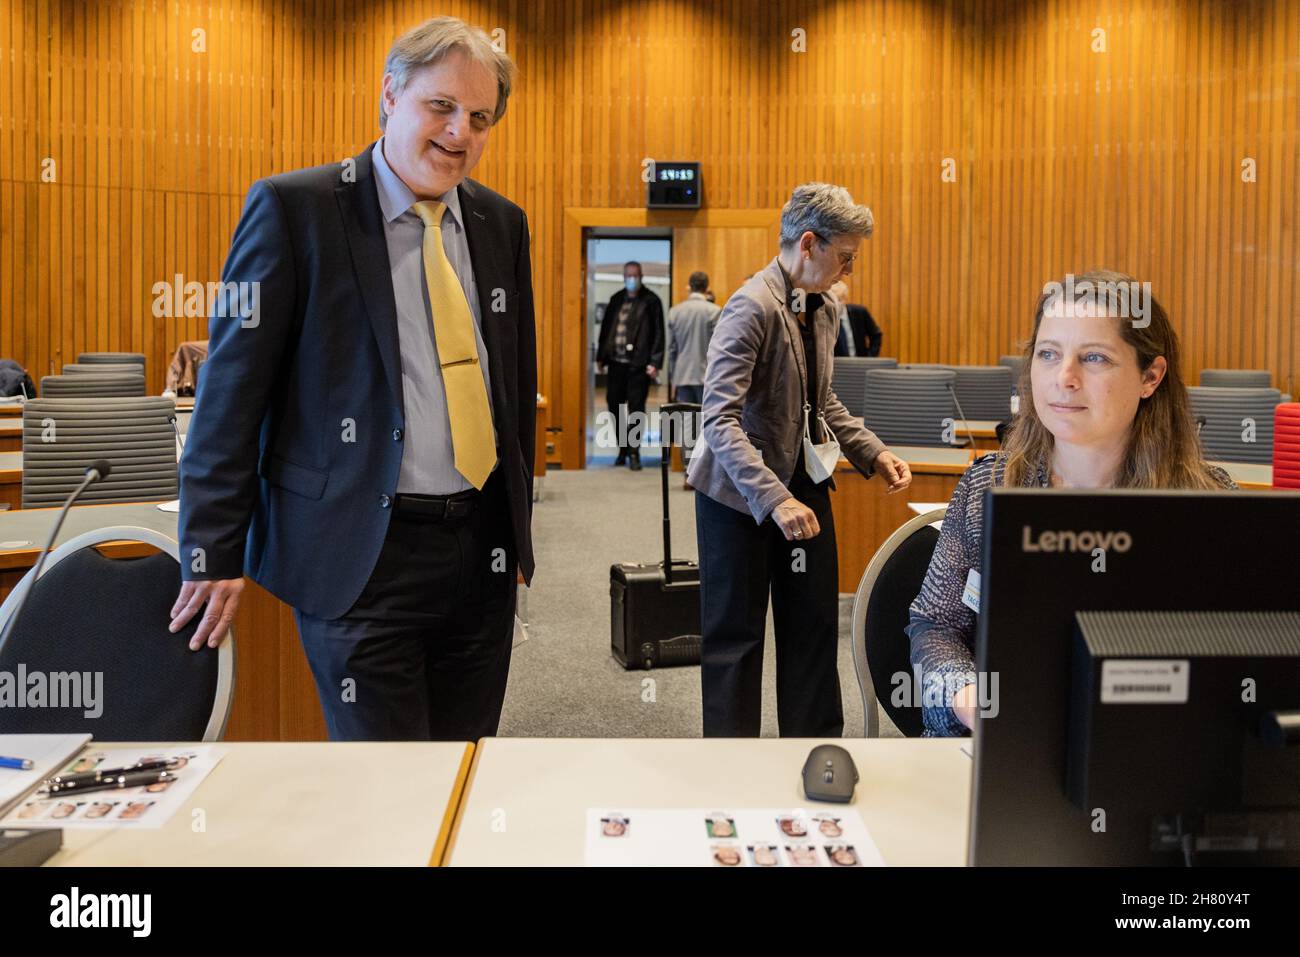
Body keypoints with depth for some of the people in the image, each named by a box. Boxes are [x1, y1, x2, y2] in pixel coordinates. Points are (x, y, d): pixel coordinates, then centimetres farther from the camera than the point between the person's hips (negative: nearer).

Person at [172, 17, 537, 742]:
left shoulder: (502, 223, 9)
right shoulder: (295, 208, -6)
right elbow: (233, 385, -6)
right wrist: (215, 552, -7)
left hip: (482, 548, 5)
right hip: (363, 554, -4)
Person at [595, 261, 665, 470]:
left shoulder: (651, 301, -1)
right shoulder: (616, 300, 13)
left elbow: (658, 333, -5)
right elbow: (605, 328, 16)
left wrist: (655, 362, -11)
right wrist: (601, 357, 12)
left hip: (638, 364, -5)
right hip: (616, 363, 5)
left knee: (636, 409, -2)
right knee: (615, 406, 8)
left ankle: (634, 452, 7)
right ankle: (623, 449, 22)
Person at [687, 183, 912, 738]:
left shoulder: (821, 309, 7)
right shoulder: (754, 307, -20)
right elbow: (721, 420, -27)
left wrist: (873, 453, 5)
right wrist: (773, 499, -35)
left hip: (803, 483, 8)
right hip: (742, 493, -8)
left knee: (815, 624, 13)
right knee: (736, 633, 5)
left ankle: (817, 748, 28)